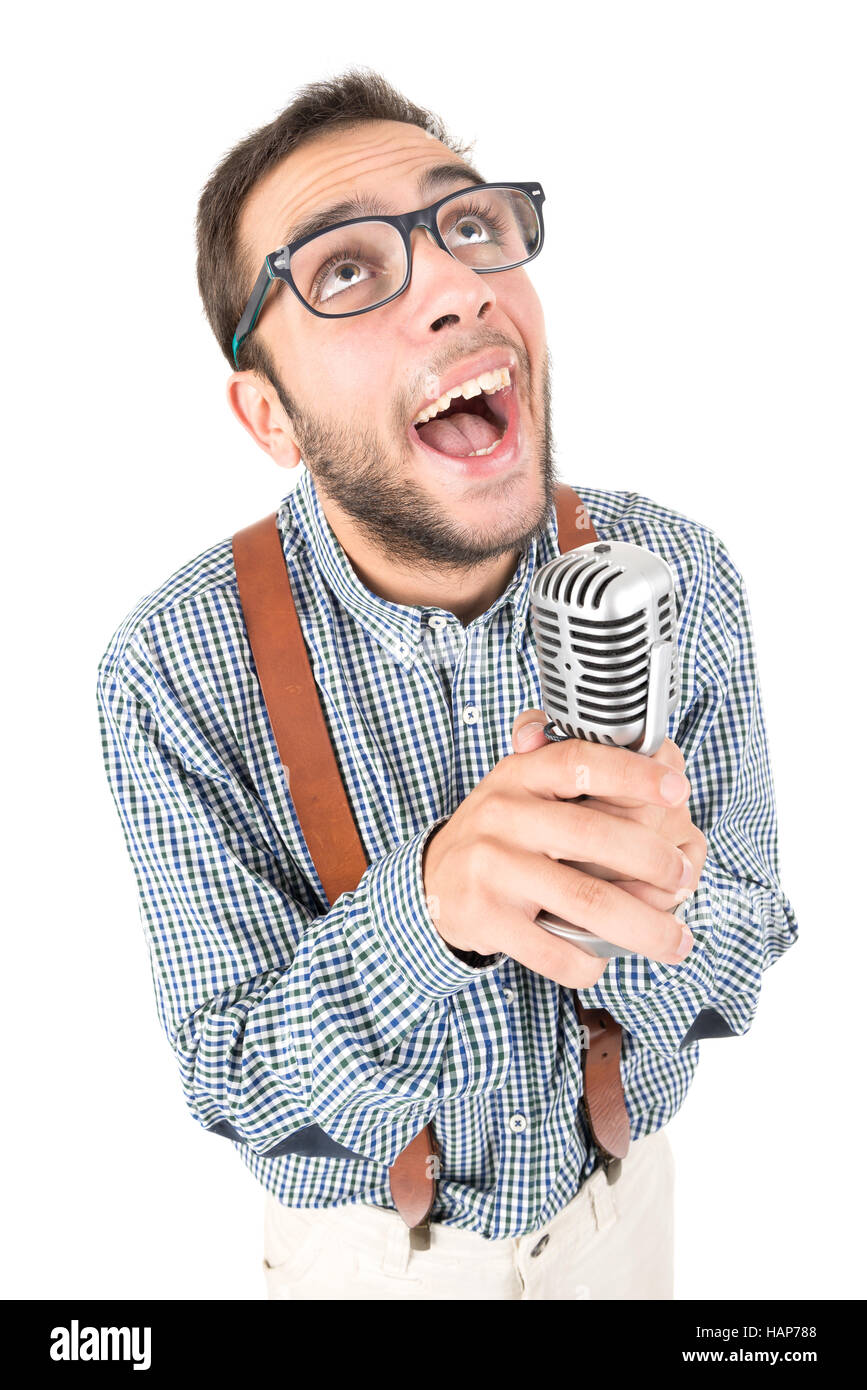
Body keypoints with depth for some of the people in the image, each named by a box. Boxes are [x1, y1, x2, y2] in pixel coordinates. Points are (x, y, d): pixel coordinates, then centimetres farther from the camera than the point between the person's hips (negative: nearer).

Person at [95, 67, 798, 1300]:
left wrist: (637, 889, -38)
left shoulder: (677, 578, -19)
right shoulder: (175, 674, -26)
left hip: (619, 1193, 2)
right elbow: (237, 1094, -22)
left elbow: (737, 974, -14)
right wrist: (422, 907, -43)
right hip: (366, 1239, -1)